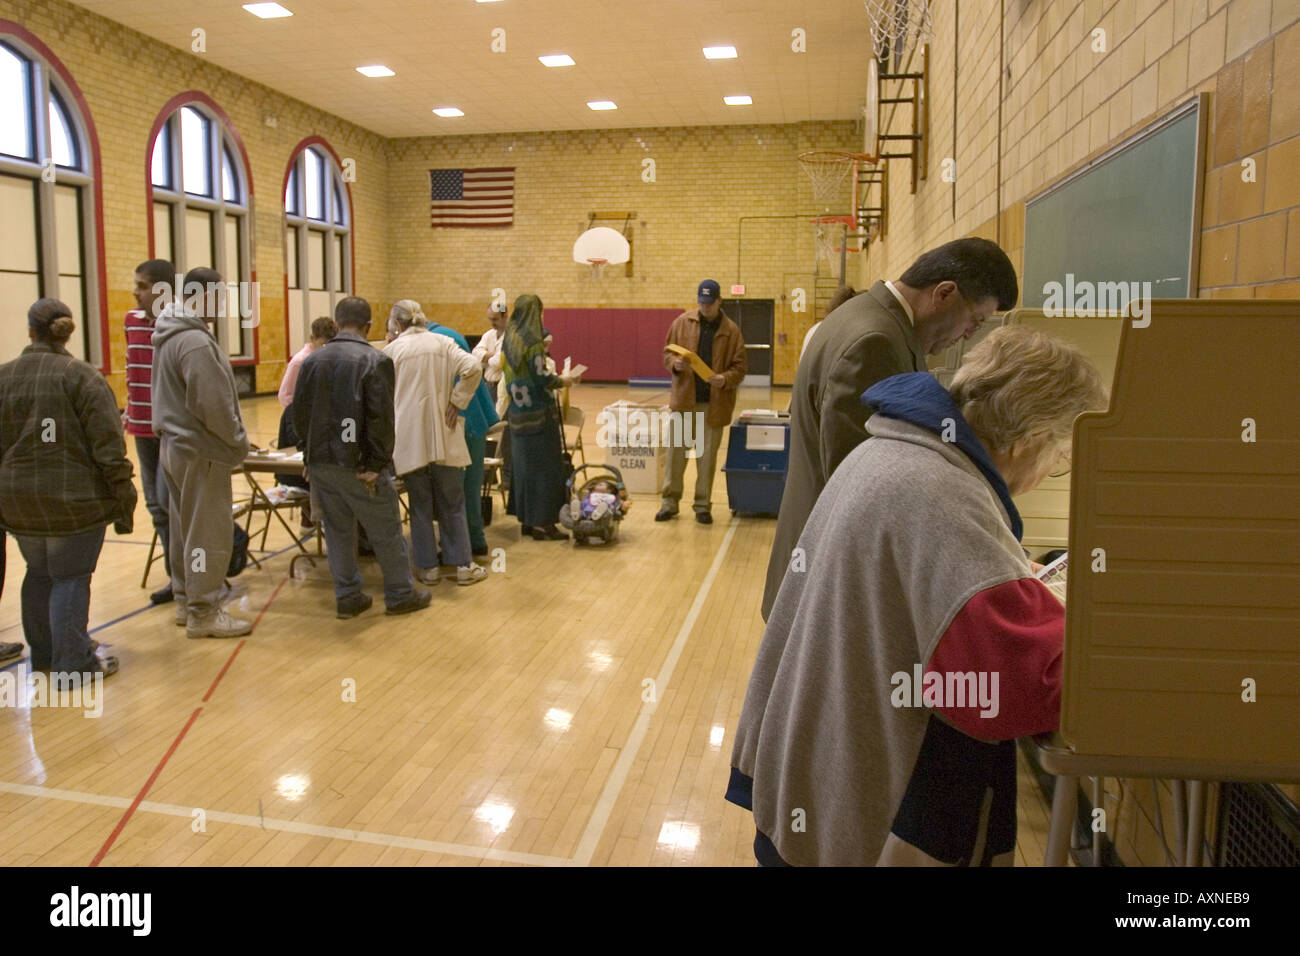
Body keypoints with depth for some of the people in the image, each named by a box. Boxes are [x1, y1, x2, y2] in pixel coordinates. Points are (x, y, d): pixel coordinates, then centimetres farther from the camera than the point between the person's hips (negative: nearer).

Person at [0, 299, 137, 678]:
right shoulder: (82, 377, -11)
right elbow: (108, 449, -15)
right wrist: (123, 500, -9)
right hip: (72, 498, -5)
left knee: (39, 572, 20)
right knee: (71, 577, 3)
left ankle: (43, 652, 33)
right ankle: (74, 664, 6)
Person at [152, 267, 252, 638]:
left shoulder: (169, 335, 12)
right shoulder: (196, 342, -19)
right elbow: (212, 404, -22)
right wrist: (238, 442, -7)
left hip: (175, 445, 10)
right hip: (201, 452, -10)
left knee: (183, 527, 16)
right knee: (208, 533, -2)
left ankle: (186, 601, 27)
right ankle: (204, 613, 6)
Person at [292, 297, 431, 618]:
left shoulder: (312, 360, 5)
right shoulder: (375, 360, -12)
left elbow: (299, 412, 7)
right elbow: (381, 418, -17)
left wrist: (312, 449, 14)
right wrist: (377, 463, -12)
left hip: (320, 462, 5)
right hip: (358, 464, -5)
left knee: (338, 531, 14)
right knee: (386, 531, 8)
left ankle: (347, 597, 21)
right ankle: (400, 594, 18)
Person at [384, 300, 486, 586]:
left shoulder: (391, 350, -1)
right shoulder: (443, 343, 3)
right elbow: (472, 369, -12)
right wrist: (456, 403, -5)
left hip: (410, 439, -1)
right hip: (444, 436, 1)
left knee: (420, 505, 8)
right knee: (452, 503, 9)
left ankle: (427, 567, 14)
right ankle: (463, 565, 11)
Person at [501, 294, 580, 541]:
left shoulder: (509, 340, 9)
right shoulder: (533, 341, -14)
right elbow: (541, 376, -19)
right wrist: (562, 380, -1)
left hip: (517, 413, 8)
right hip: (539, 413, -8)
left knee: (522, 464, 13)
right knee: (544, 465, -2)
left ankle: (527, 519, 20)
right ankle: (542, 523, 1)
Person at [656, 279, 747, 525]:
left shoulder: (731, 330, 1)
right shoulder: (682, 322, 5)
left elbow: (739, 367, 1)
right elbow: (667, 351, 10)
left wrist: (725, 379, -19)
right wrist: (674, 363, -12)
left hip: (714, 403, -1)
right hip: (684, 399, 1)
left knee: (707, 456, 6)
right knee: (676, 451, 5)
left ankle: (703, 504, 17)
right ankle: (670, 501, 16)